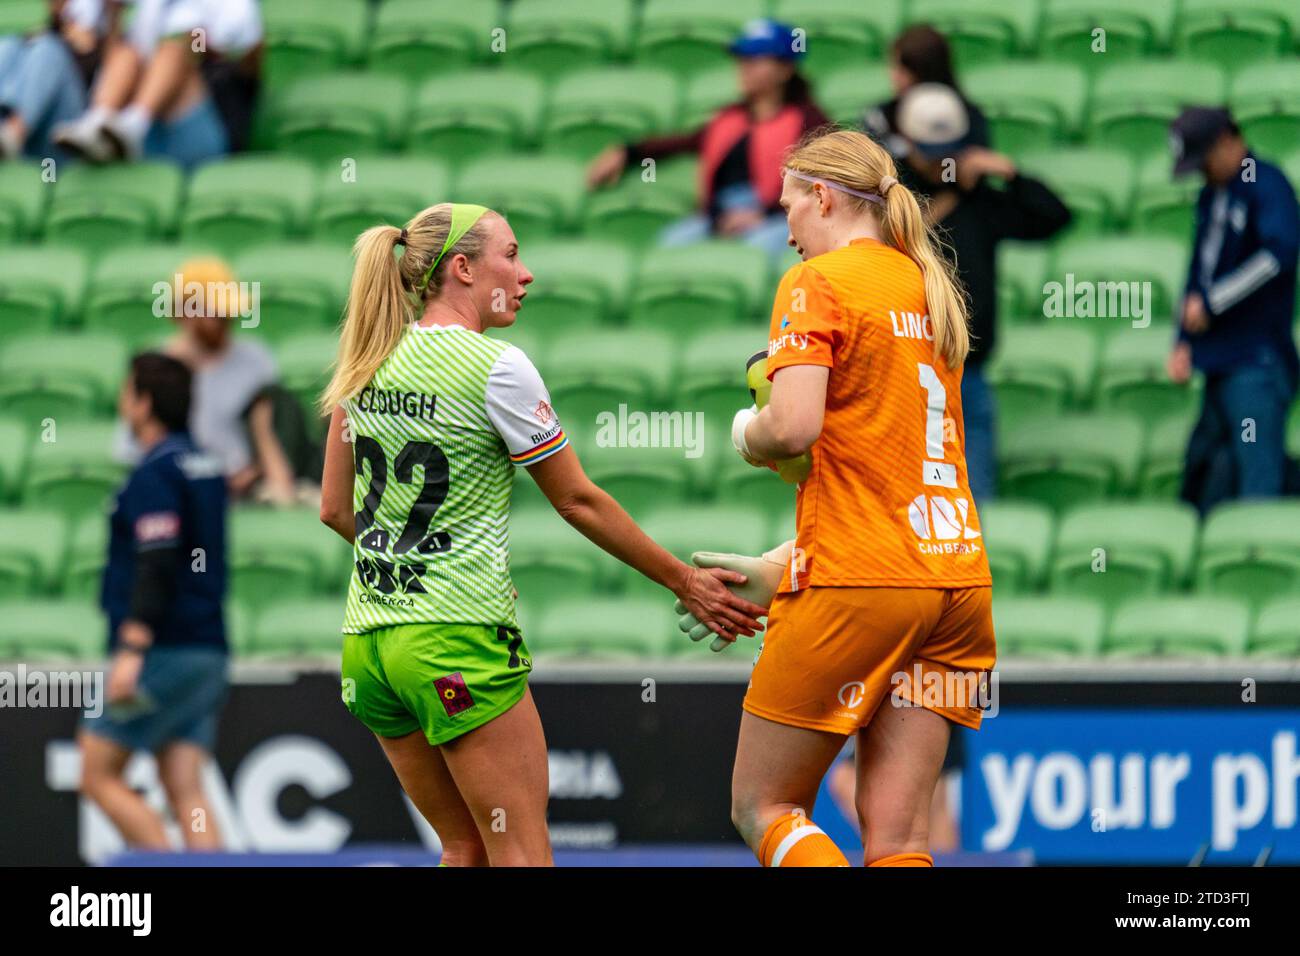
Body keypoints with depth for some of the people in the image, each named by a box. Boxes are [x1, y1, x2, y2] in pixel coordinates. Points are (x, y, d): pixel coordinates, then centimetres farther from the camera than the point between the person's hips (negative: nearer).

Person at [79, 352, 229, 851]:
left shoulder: (154, 473, -11)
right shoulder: (203, 465, 16)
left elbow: (158, 564, -21)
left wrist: (132, 648, -26)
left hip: (162, 654, -8)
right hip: (207, 654, 8)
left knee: (99, 775, -1)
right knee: (186, 792, 2)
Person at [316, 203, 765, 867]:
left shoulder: (367, 364, 9)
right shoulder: (496, 368, -9)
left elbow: (335, 507, 15)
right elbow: (577, 501, -2)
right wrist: (684, 583, 7)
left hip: (369, 639, 7)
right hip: (458, 642, -7)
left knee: (465, 849, 15)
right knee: (522, 855, -3)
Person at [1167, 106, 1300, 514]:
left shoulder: (1265, 184, -7)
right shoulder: (1211, 197, 19)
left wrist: (1210, 303, -16)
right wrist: (1184, 342, 13)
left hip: (1257, 361, -9)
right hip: (1220, 364, 9)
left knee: (1257, 479, -11)